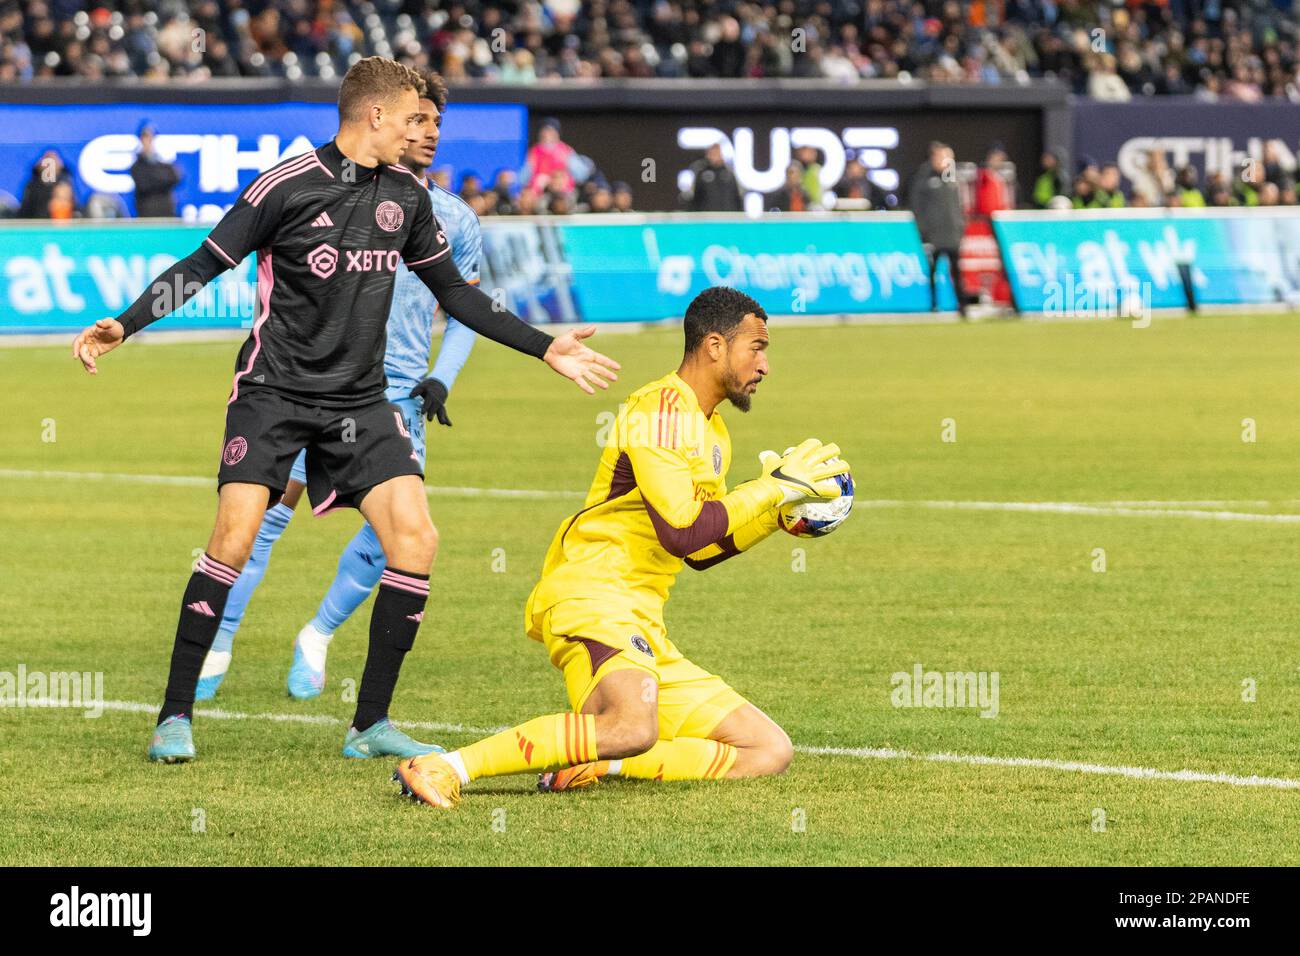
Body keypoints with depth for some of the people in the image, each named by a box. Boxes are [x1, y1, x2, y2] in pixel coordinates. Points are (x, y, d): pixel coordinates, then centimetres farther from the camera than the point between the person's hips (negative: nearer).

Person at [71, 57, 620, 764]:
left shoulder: (406, 195, 8)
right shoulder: (287, 186, -10)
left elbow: (454, 293, 19)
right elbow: (203, 266, -6)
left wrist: (546, 349, 18)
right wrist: (121, 326, -17)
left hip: (360, 400, 5)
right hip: (274, 389, -5)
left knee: (416, 540, -10)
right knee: (234, 537, -18)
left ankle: (370, 725, 1)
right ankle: (175, 717, -5)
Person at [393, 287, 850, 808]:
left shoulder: (710, 428, 22)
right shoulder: (663, 408, -9)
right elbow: (682, 532, -21)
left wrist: (780, 514, 18)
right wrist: (775, 486, -12)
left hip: (642, 627, 10)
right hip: (593, 595, -10)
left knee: (770, 751, 2)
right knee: (633, 726, -39)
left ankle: (590, 765, -6)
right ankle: (448, 769, -32)